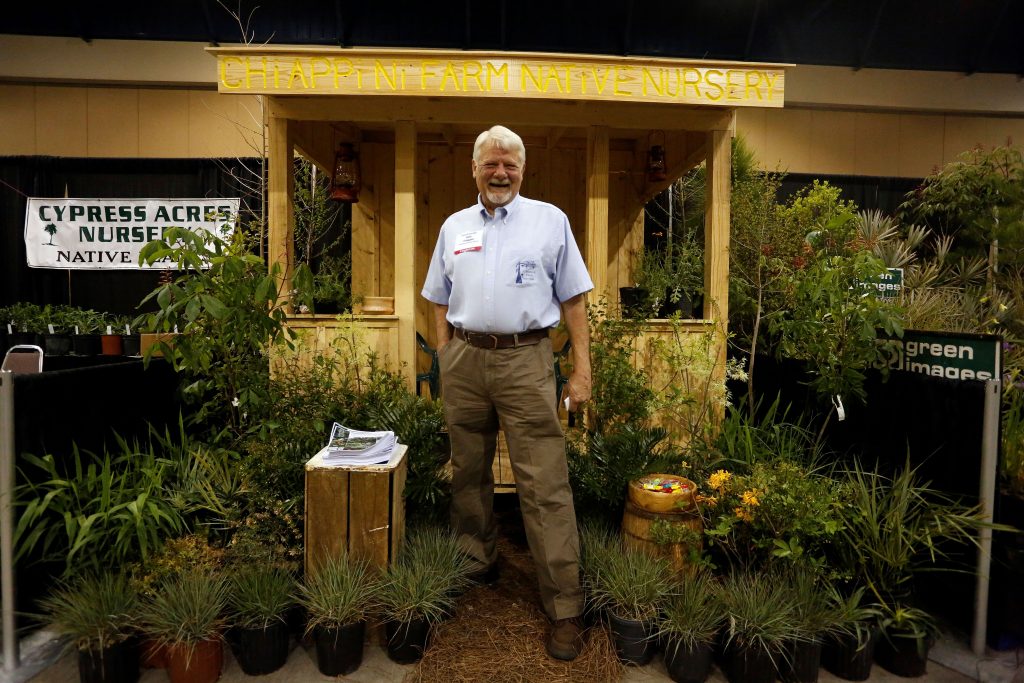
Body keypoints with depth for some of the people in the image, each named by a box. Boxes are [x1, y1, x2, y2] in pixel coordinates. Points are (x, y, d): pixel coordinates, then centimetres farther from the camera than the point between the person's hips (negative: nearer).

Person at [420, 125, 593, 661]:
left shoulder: (550, 220, 6)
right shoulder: (454, 227, 15)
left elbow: (574, 299, 3)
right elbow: (440, 301, 18)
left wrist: (582, 369, -4)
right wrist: (445, 359, 8)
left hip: (526, 361, -3)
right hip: (464, 360, 4)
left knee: (545, 486, -5)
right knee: (468, 474, 14)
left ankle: (564, 607, 4)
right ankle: (476, 566, 35)